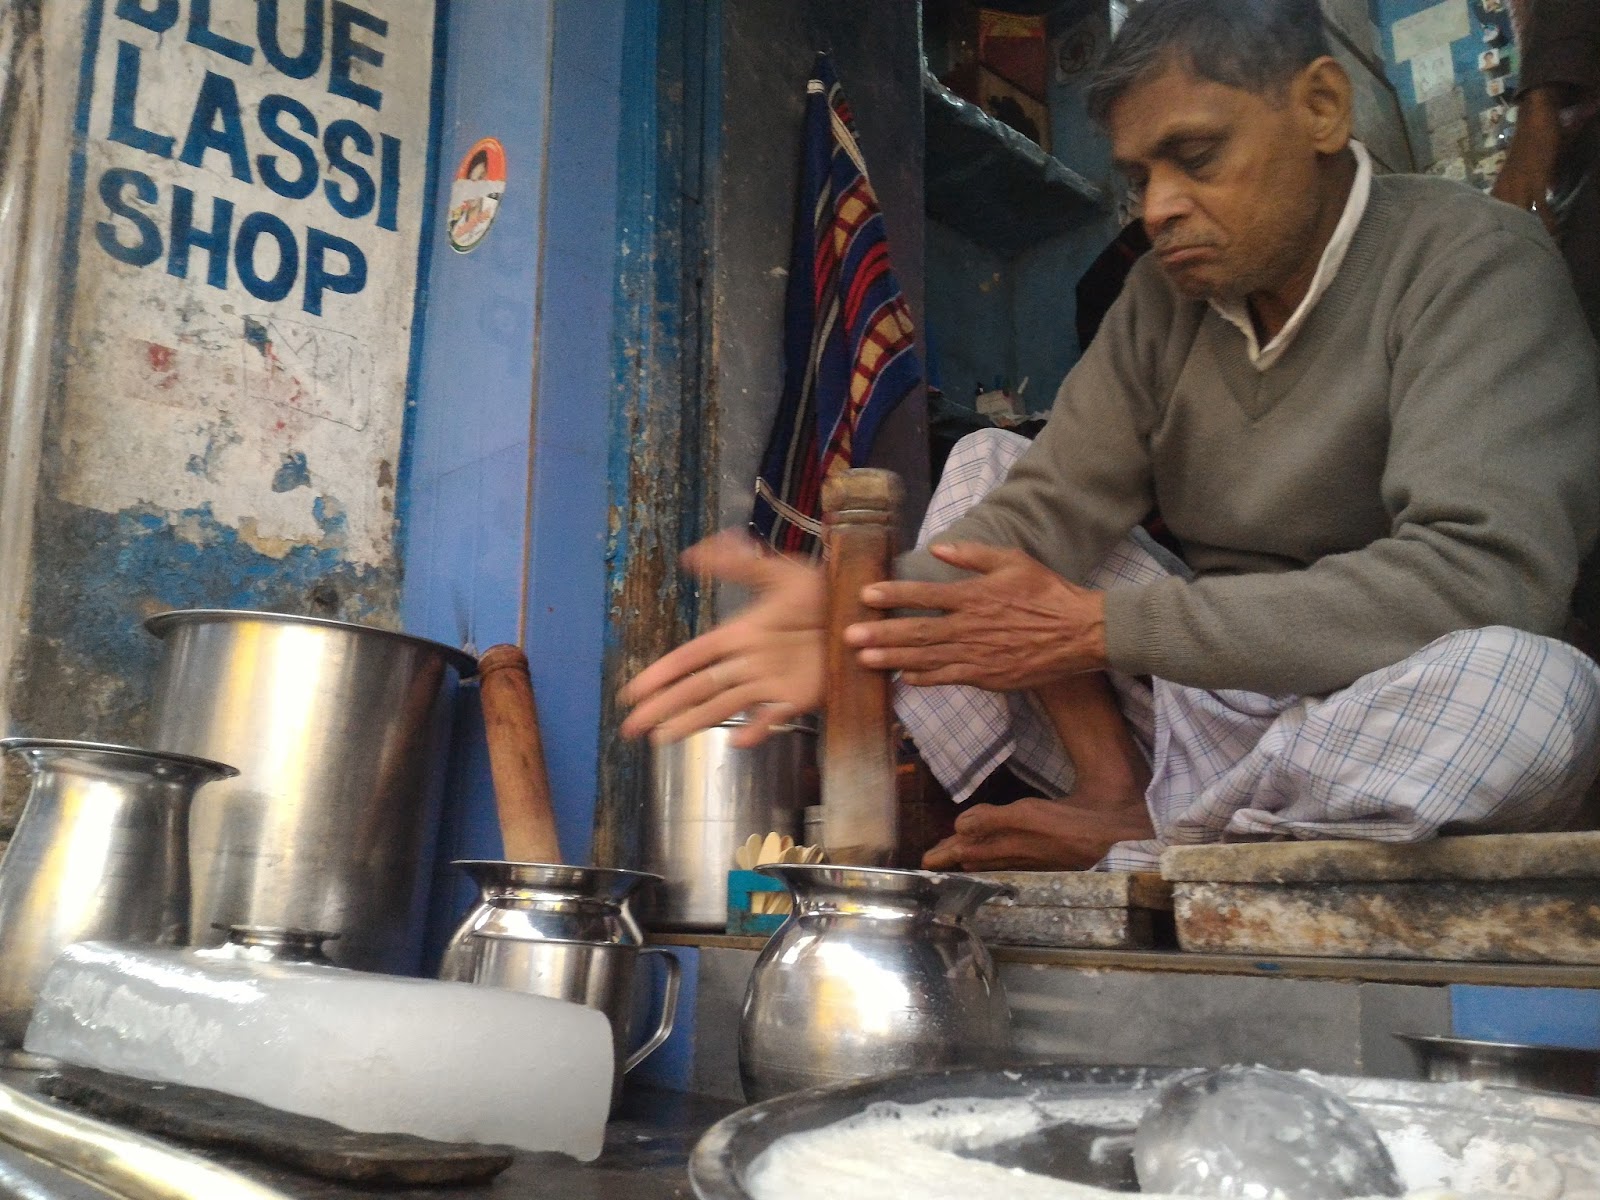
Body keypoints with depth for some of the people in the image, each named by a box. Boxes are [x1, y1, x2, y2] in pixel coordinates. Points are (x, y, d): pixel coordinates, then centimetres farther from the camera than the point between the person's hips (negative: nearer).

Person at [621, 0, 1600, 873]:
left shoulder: (1470, 262, -14)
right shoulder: (1168, 294, 3)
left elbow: (1485, 575, -28)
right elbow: (1046, 512, -7)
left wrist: (1104, 625, -28)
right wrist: (865, 615, -28)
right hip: (1203, 709, 5)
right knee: (983, 469, 3)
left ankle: (1125, 848, -15)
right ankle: (1120, 802, -14)